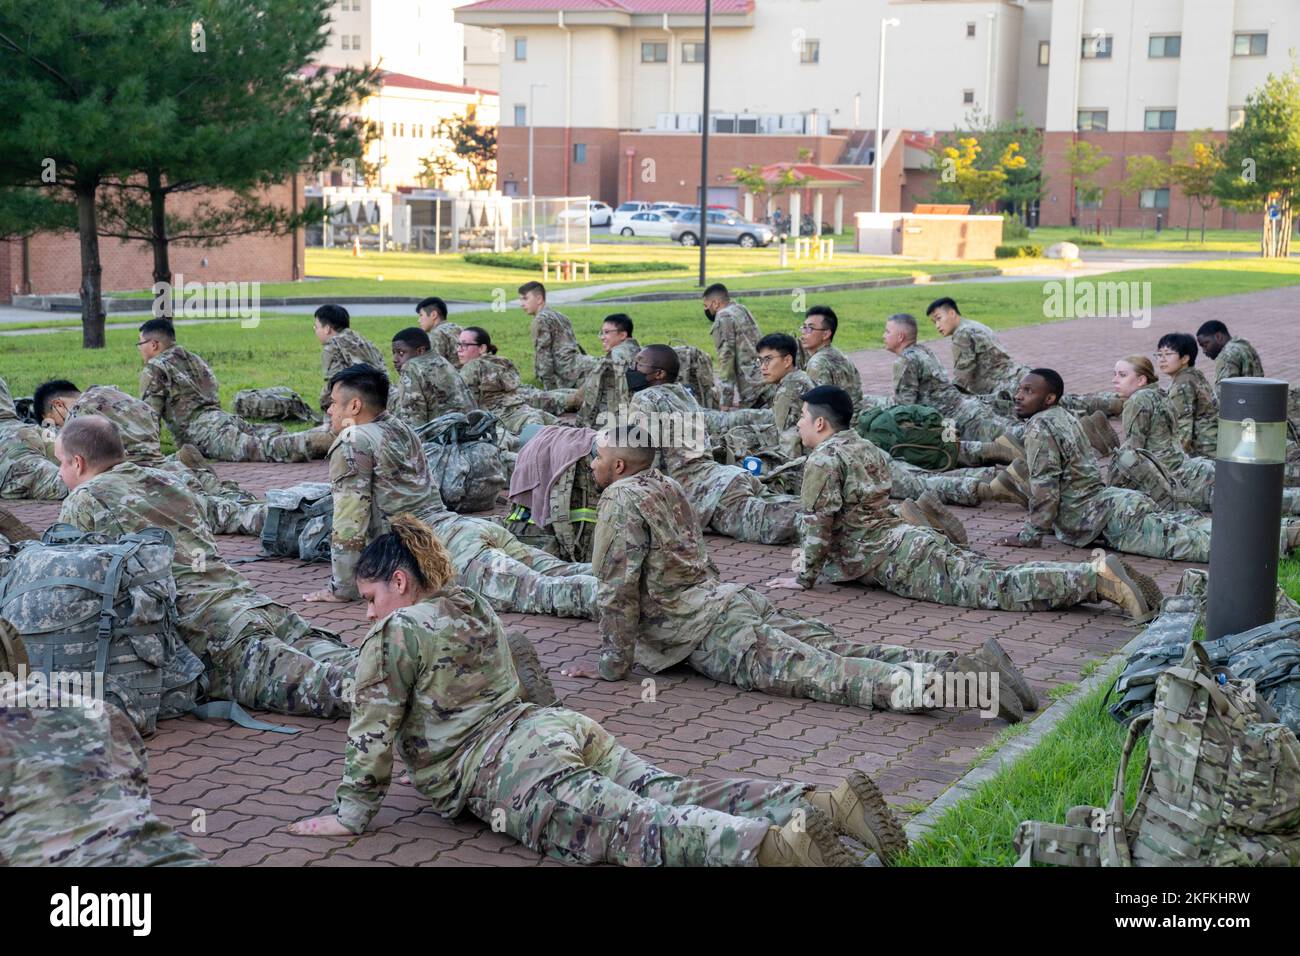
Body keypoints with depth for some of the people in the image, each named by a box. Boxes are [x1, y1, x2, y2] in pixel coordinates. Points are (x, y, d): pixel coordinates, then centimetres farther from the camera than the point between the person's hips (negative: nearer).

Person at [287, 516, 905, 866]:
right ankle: (821, 805, -22)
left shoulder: (396, 632, 2)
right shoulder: (476, 610, 29)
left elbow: (373, 729, -1)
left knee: (636, 828, -26)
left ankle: (771, 847, -48)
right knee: (677, 797, -5)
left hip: (513, 765, -8)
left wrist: (351, 813, 6)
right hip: (563, 726, 8)